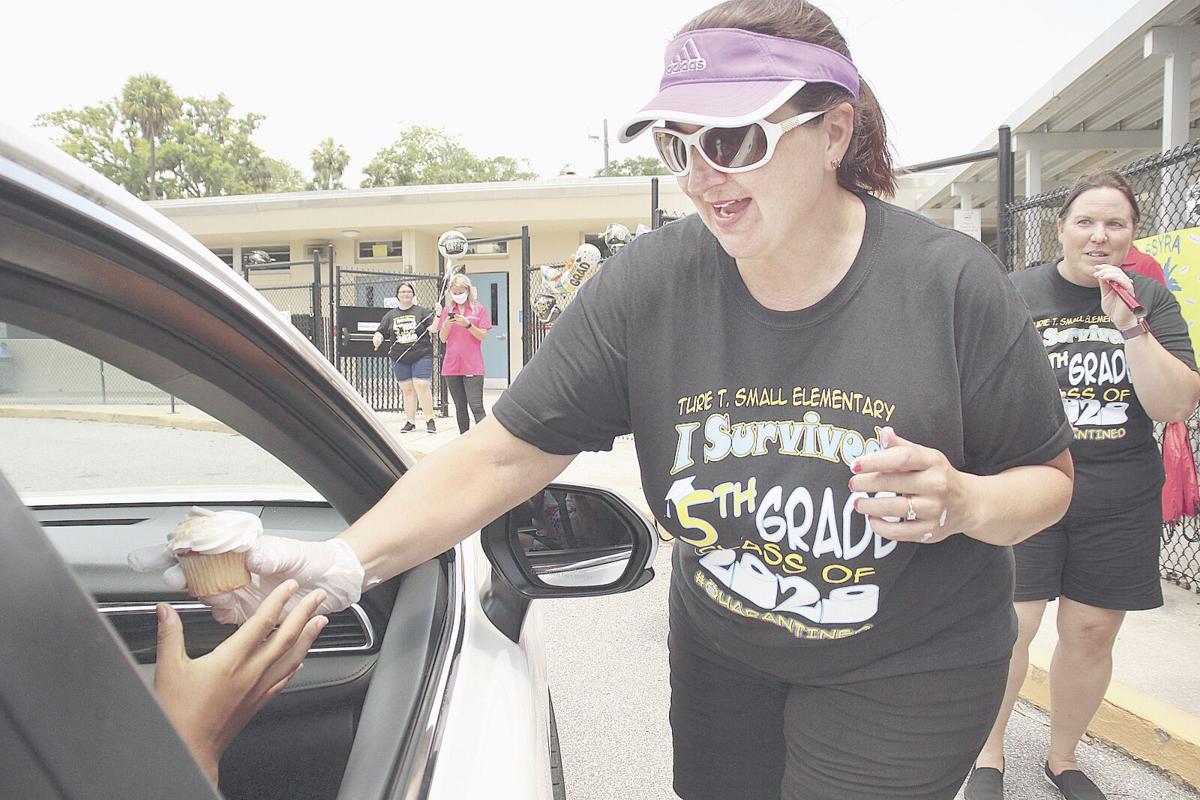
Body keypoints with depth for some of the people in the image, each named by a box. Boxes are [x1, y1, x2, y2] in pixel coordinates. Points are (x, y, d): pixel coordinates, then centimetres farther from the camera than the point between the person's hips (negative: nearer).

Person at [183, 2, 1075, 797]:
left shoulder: (954, 286, -19)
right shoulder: (649, 283, -15)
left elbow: (1051, 478, -6)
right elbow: (503, 454, -16)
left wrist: (965, 504, -29)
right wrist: (349, 558, -28)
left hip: (902, 675, -2)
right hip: (720, 653, 3)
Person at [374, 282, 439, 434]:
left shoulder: (422, 311, 5)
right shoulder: (391, 315, 13)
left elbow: (432, 328, -4)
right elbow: (381, 332, 13)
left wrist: (438, 315, -19)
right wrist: (377, 338, -9)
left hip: (421, 356, -3)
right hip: (400, 359, 3)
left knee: (422, 386, -10)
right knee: (407, 389, 5)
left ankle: (430, 420, -1)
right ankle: (410, 421, 12)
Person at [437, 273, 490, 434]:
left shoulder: (479, 308, 1)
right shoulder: (447, 310, 11)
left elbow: (483, 336, -4)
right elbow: (443, 339, 9)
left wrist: (467, 324, -18)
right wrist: (446, 325, -11)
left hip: (472, 366, -4)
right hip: (452, 366, 4)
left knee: (476, 407, -10)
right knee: (460, 407, 10)